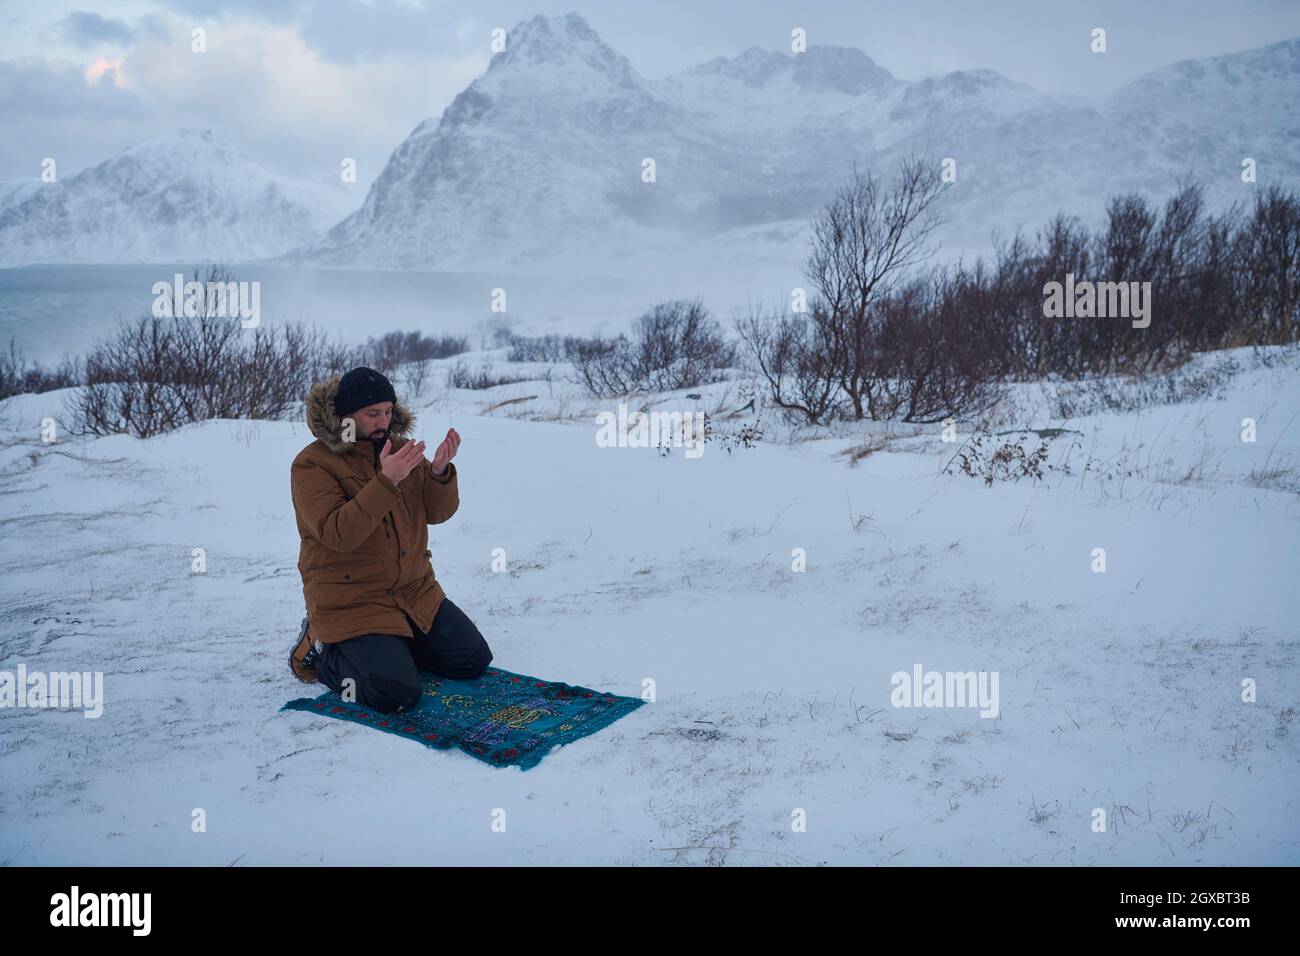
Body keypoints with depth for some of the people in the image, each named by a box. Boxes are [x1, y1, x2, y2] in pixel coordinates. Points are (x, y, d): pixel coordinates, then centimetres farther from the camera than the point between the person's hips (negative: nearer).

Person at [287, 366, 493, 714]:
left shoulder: (398, 448, 6)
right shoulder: (311, 464, -13)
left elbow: (437, 512, 3)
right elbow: (338, 534, -26)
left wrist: (440, 471, -18)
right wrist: (386, 481, -34)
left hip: (415, 591, 7)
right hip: (351, 603, -7)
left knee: (474, 661, 4)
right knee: (396, 695, -21)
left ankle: (389, 643, 21)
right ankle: (320, 650, 5)